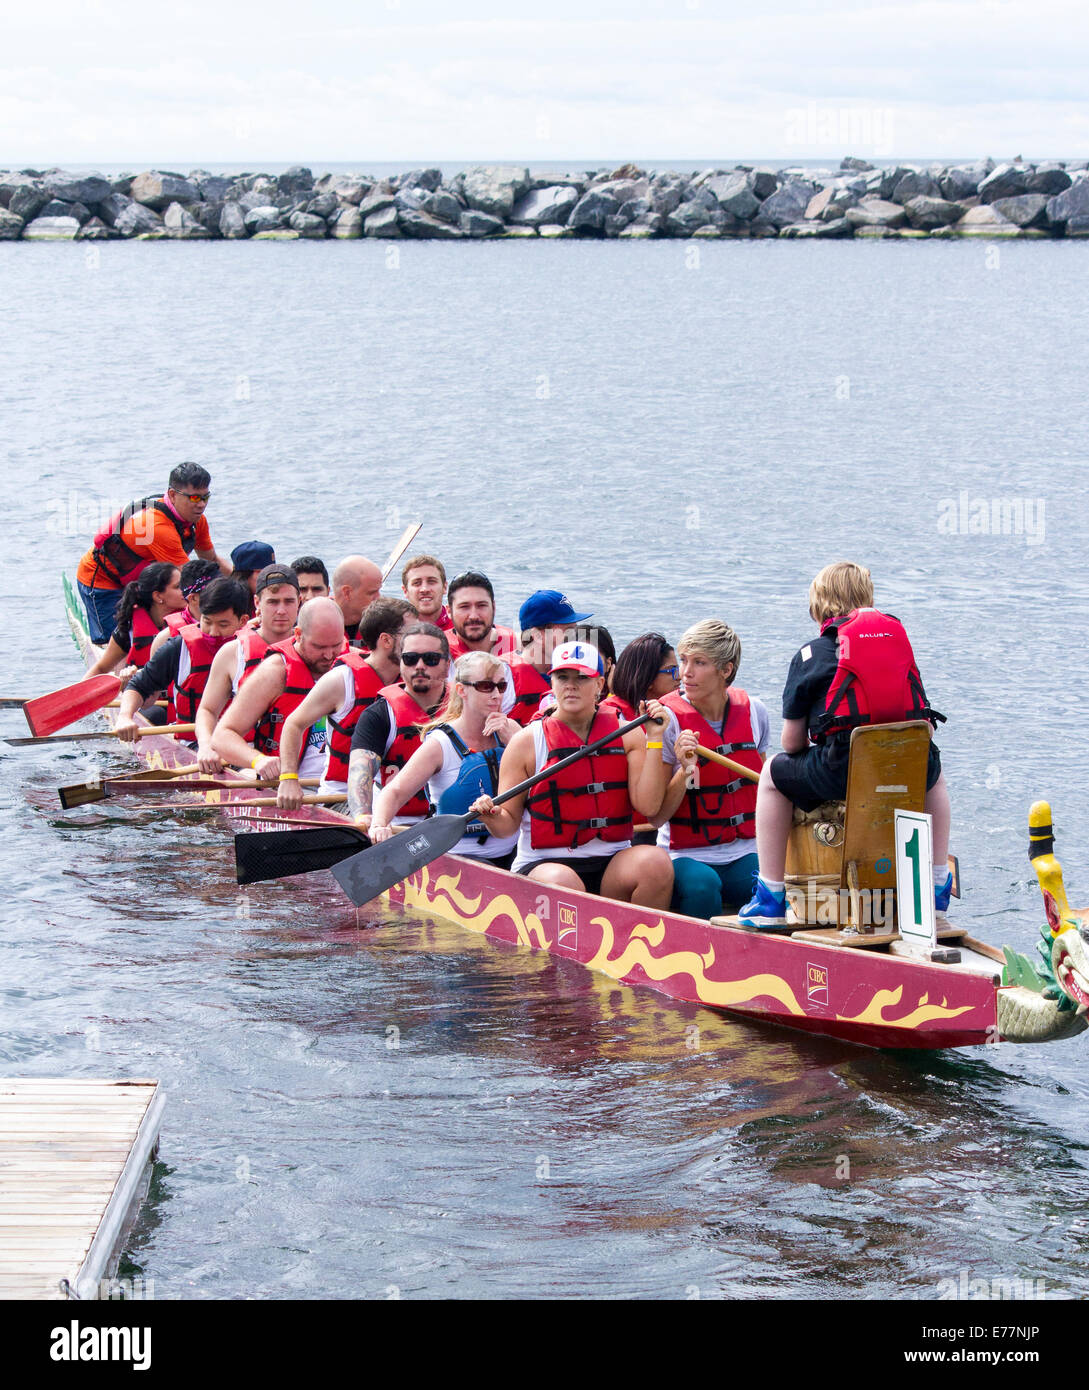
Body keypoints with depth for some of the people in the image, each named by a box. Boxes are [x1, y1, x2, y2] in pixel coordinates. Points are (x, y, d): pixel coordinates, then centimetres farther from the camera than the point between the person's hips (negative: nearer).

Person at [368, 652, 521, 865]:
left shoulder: (508, 731, 7)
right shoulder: (441, 744, -8)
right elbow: (394, 791, -17)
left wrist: (512, 741, -11)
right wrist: (379, 825, -39)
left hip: (510, 855, 5)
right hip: (461, 854, -5)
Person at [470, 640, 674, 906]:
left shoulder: (626, 735, 9)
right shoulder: (526, 742, 3)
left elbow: (648, 806, -3)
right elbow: (509, 822, 2)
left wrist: (654, 742, -6)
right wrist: (492, 817, -20)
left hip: (613, 864, 3)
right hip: (543, 863, -3)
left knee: (655, 861, -28)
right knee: (561, 883, -37)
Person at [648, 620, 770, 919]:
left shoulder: (753, 712, 4)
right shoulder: (669, 719, -6)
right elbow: (656, 816, -8)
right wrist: (685, 772, -22)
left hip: (744, 854, 2)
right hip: (686, 856, -2)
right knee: (701, 884, -35)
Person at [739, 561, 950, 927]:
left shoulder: (811, 654, 9)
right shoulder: (899, 638, 20)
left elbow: (792, 742, 8)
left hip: (841, 772, -3)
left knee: (773, 773, 24)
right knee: (934, 773, 40)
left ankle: (771, 899, 20)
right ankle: (939, 887, 36)